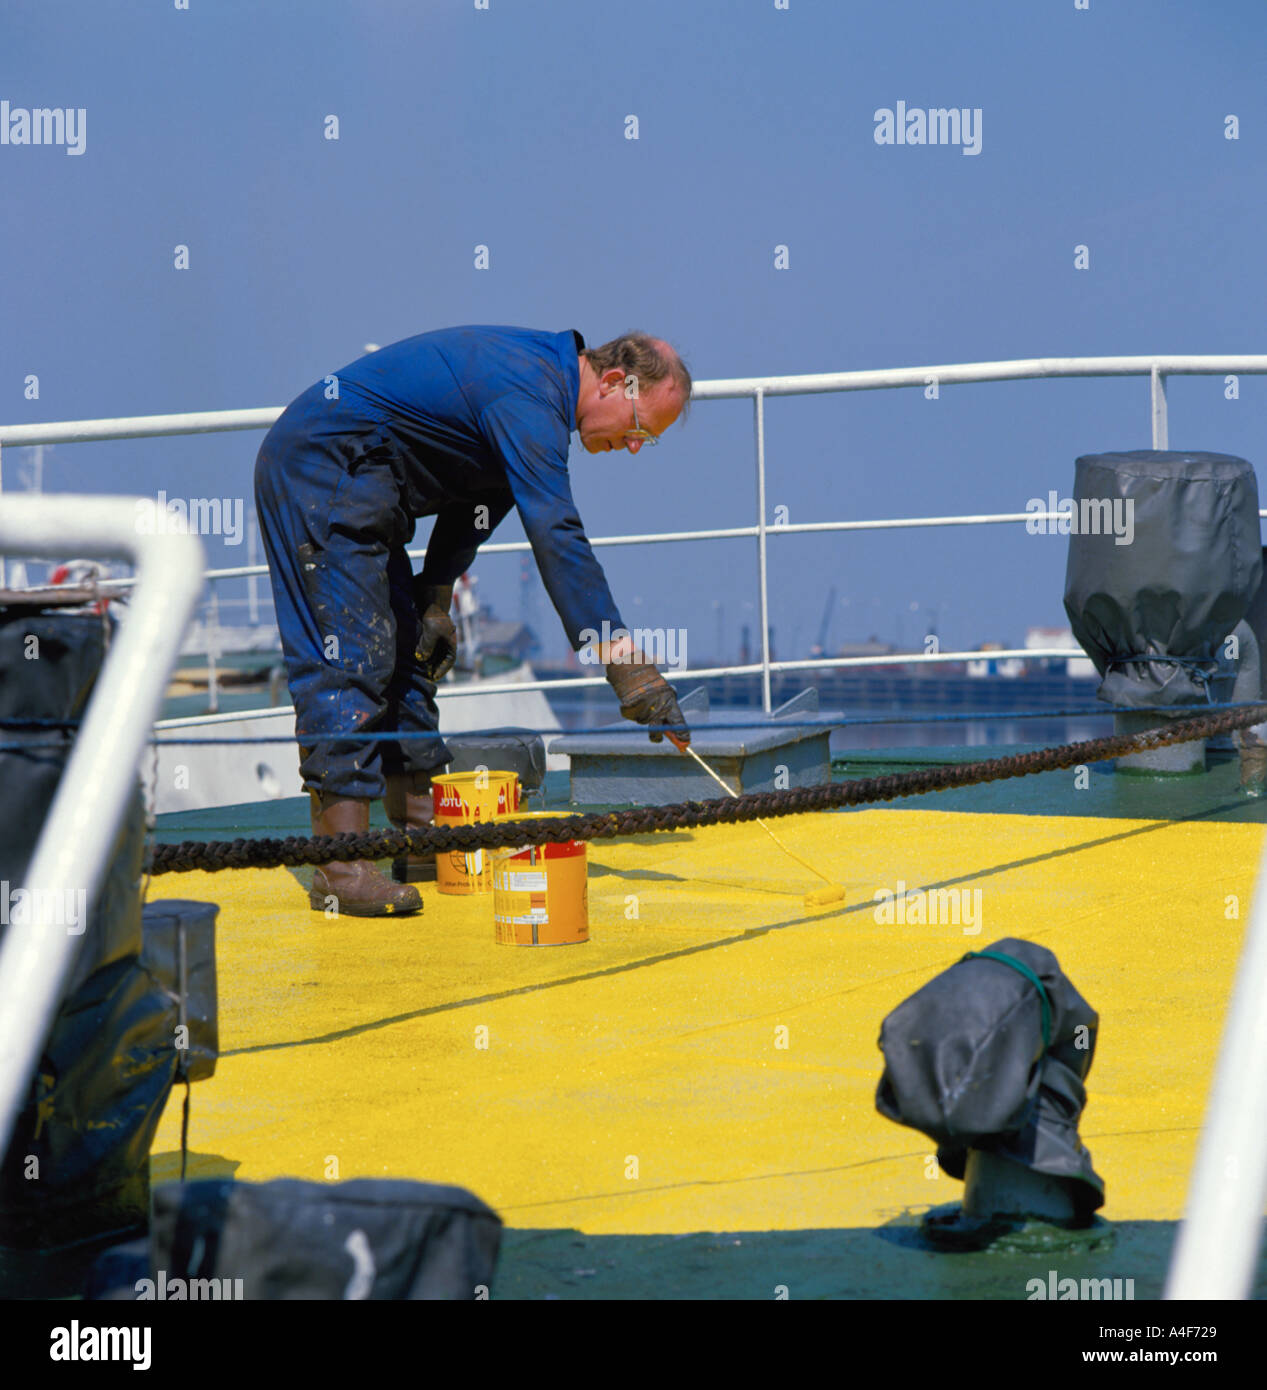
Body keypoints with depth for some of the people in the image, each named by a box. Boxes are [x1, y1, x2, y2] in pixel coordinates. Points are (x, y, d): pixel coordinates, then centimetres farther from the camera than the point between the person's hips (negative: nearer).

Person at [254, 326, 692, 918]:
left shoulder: (538, 372, 10)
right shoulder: (528, 395, -23)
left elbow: (475, 492, 20)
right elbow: (555, 535, -31)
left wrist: (436, 598, 14)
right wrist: (626, 664, -34)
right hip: (321, 470, -11)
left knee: (405, 659, 12)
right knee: (349, 663, -16)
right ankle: (340, 868, -19)